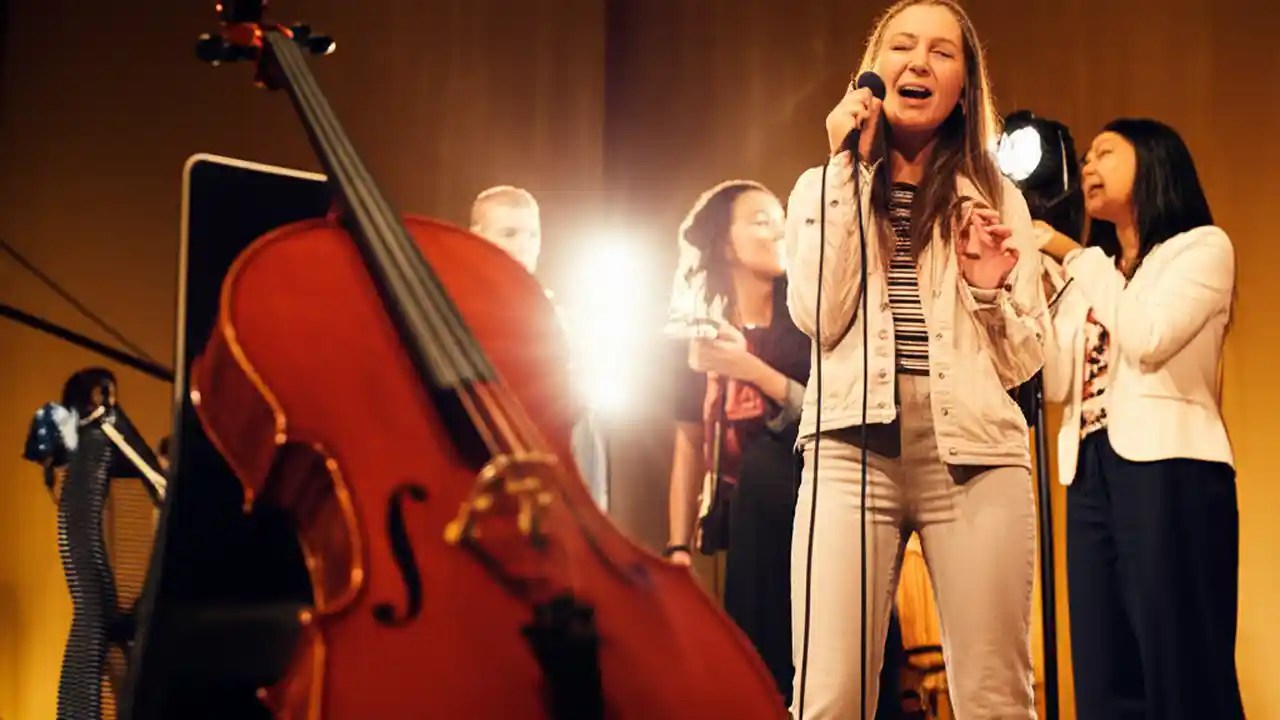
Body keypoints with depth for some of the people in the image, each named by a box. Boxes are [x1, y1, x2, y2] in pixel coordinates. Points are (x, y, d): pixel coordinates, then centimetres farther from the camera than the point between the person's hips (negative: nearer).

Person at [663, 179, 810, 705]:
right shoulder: (701, 333, 9)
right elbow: (690, 445, 11)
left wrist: (754, 370, -17)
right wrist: (679, 546, 6)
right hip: (747, 525, 2)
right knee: (755, 670, -4)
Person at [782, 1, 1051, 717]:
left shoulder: (998, 196, 14)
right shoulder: (823, 184, 14)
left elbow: (1024, 360, 12)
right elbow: (820, 317, -4)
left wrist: (989, 287, -9)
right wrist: (849, 167, -2)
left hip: (975, 453, 1)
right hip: (852, 449, -1)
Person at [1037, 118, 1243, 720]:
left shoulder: (1203, 246, 5)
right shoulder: (1090, 271, 22)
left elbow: (1148, 340, -13)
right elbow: (1056, 383, 9)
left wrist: (1076, 257, -3)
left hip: (1169, 468, -6)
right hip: (1092, 474, 6)